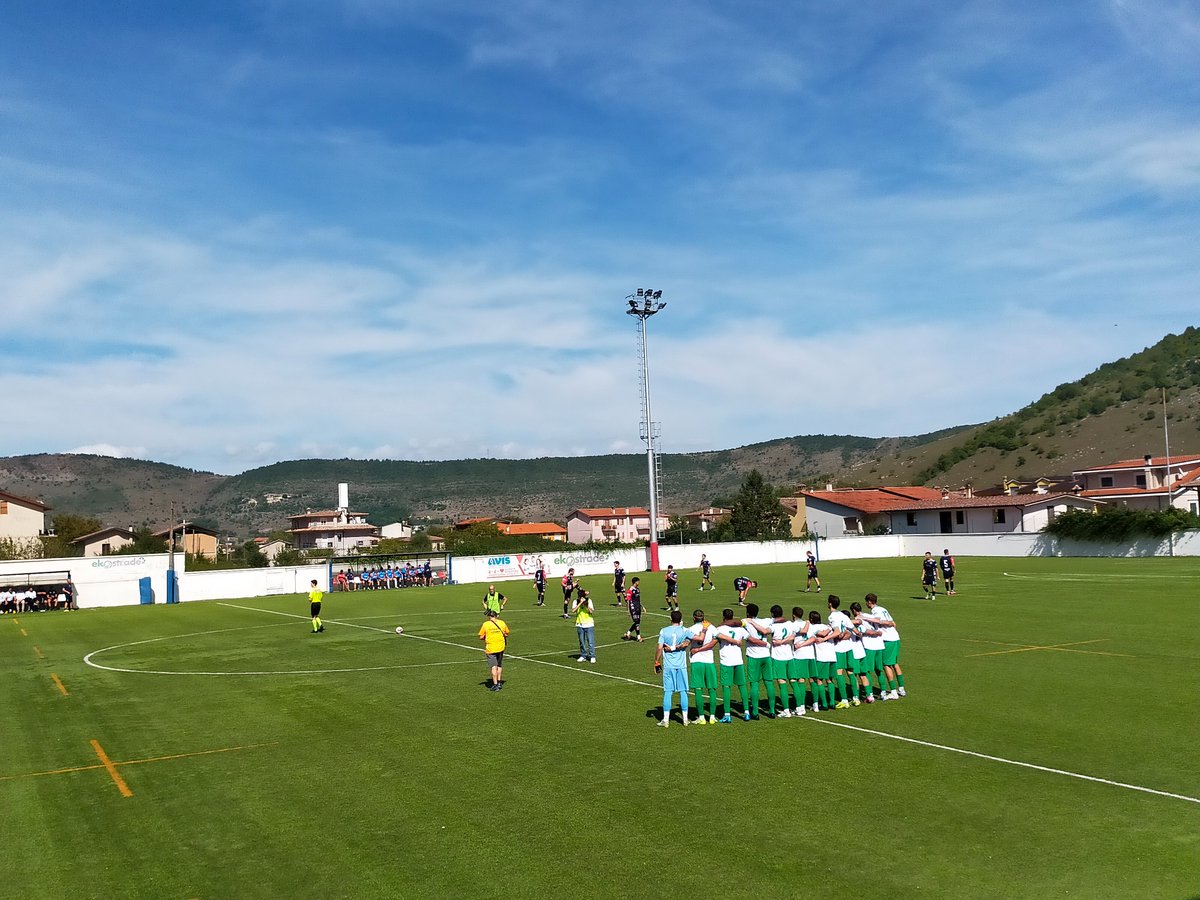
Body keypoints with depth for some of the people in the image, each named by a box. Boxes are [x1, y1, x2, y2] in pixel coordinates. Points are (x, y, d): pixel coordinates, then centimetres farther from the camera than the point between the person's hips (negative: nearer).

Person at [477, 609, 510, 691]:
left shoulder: (485, 624, -8)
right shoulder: (502, 623, 1)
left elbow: (481, 637, -6)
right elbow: (506, 634, 9)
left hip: (490, 648, -3)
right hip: (501, 647, 4)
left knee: (494, 667, -3)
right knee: (500, 665, 19)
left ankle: (495, 685, -6)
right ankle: (499, 682, 26)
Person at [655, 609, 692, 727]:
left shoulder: (663, 631, -2)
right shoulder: (684, 631, -2)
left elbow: (659, 648, -4)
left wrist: (657, 662, 3)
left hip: (668, 666, 0)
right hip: (681, 665, 0)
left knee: (667, 692, 3)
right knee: (683, 692, 8)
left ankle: (665, 720, 2)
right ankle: (685, 719, 13)